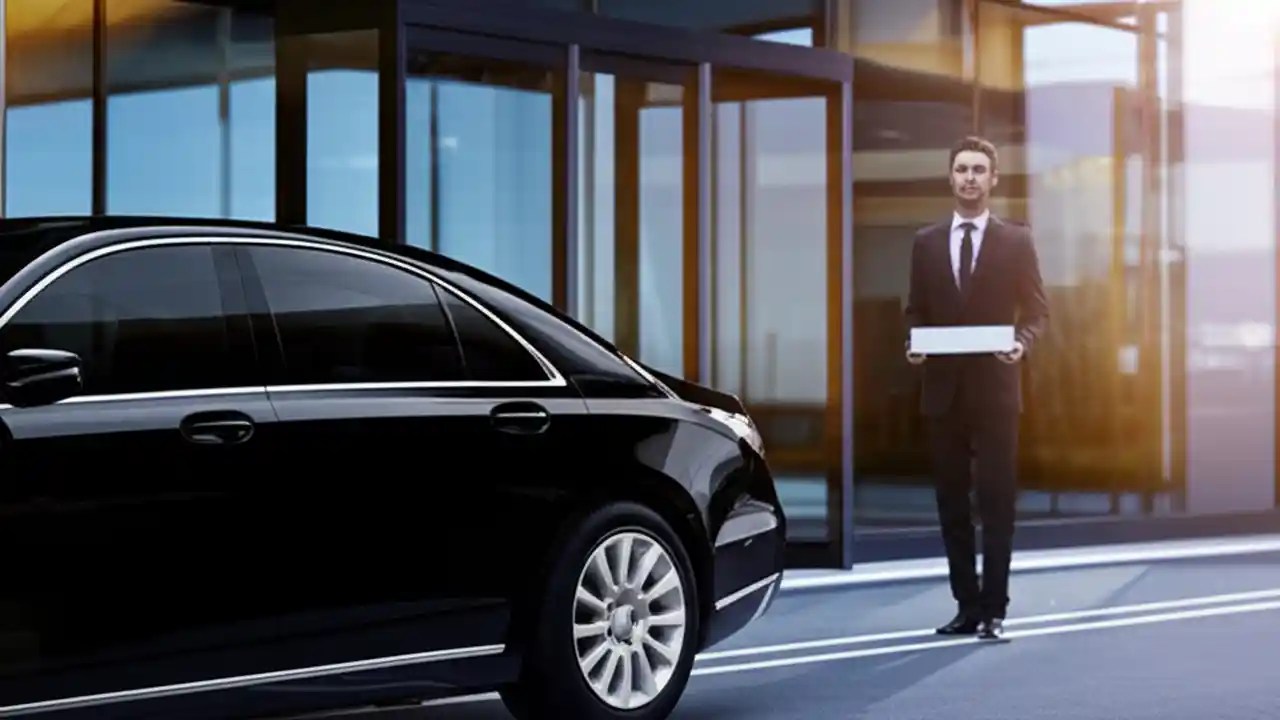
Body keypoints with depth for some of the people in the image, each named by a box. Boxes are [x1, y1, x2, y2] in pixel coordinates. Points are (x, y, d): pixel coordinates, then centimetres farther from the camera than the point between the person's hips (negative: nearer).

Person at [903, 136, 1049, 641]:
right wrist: (913, 346, -9)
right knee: (952, 501, 6)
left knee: (996, 501, -3)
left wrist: (1022, 344, -18)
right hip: (943, 390, 3)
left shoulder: (1017, 241, 3)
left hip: (995, 389, -3)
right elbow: (916, 311, 12)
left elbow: (1037, 311, 2)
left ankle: (994, 609, 1)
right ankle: (967, 605, 14)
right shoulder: (926, 242, 10)